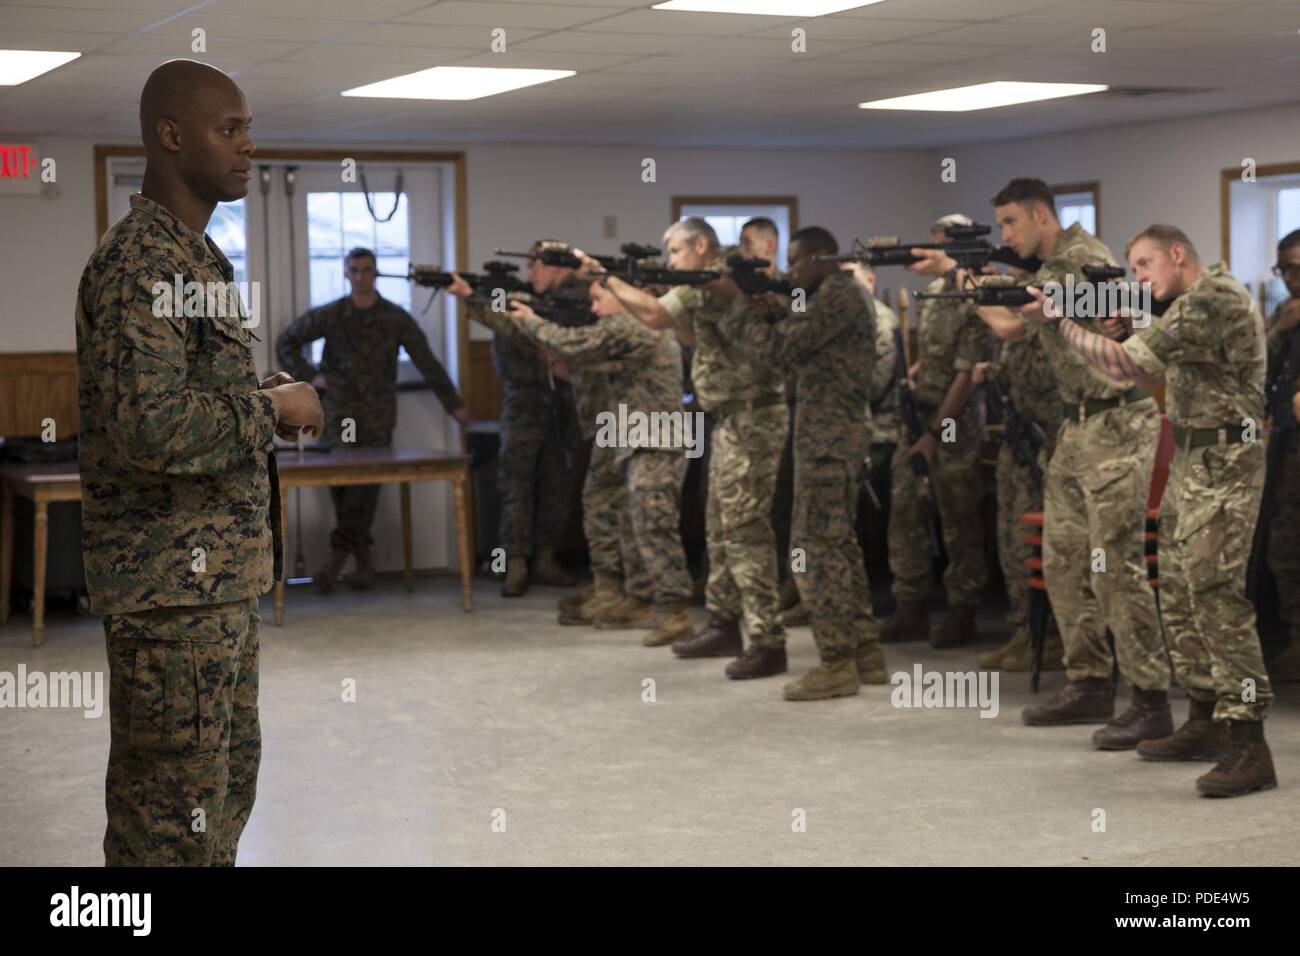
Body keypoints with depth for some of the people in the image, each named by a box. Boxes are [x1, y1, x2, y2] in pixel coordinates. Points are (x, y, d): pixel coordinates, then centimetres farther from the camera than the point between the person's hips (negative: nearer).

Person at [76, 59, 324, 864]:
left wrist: (266, 397, 8)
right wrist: (271, 408, -15)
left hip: (225, 573, 10)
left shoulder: (196, 254, 15)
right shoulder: (138, 265, -17)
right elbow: (150, 425, -28)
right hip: (172, 584, -10)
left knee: (229, 777, 19)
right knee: (172, 805, -1)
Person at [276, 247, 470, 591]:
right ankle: (362, 556, 2)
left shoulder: (396, 318, 3)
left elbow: (427, 363, 4)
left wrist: (454, 404, 2)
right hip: (340, 412, 1)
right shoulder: (329, 315, 4)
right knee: (343, 481, -6)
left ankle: (340, 551, -7)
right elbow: (286, 343, 13)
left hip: (378, 414, 0)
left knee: (366, 483, -9)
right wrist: (309, 377, 1)